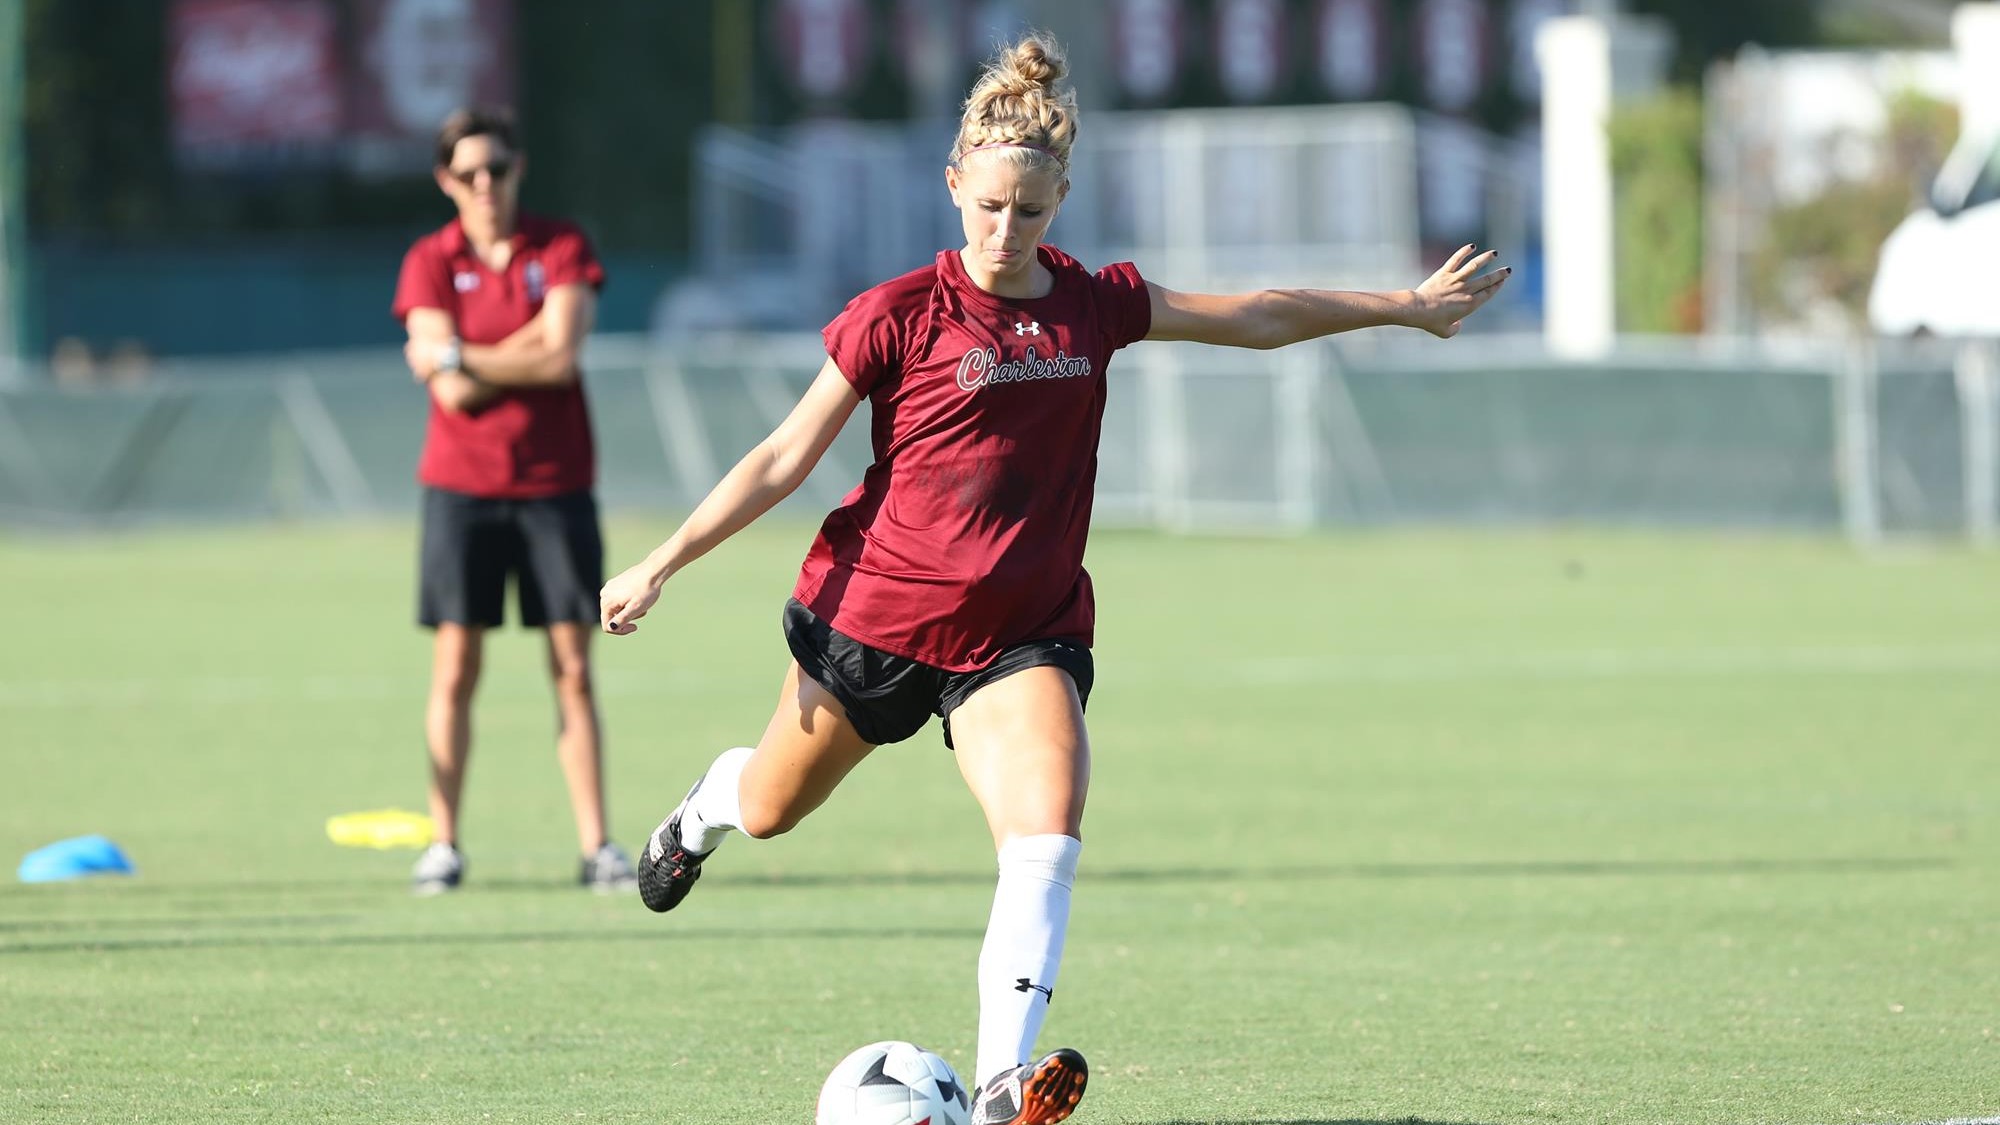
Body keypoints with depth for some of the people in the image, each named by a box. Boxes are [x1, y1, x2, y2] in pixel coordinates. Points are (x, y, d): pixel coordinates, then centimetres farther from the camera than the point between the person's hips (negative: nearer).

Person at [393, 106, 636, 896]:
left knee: (573, 667, -1)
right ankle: (443, 844, 3)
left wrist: (461, 357, -10)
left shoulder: (561, 249, 3)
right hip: (461, 483, 0)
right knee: (455, 667, -2)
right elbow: (450, 386, -9)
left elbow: (563, 357, -11)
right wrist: (530, 352, -10)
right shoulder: (431, 262, 2)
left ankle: (595, 843, -1)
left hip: (555, 482, 0)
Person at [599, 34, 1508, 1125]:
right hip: (874, 613, -1)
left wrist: (1405, 306, 17)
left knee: (1047, 838, -24)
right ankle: (706, 809, 60)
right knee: (771, 809, 21)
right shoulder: (899, 317, -11)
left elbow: (1255, 317, 13)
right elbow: (785, 457, -5)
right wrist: (659, 567, -8)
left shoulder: (1098, 306, -1)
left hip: (1022, 636, 1)